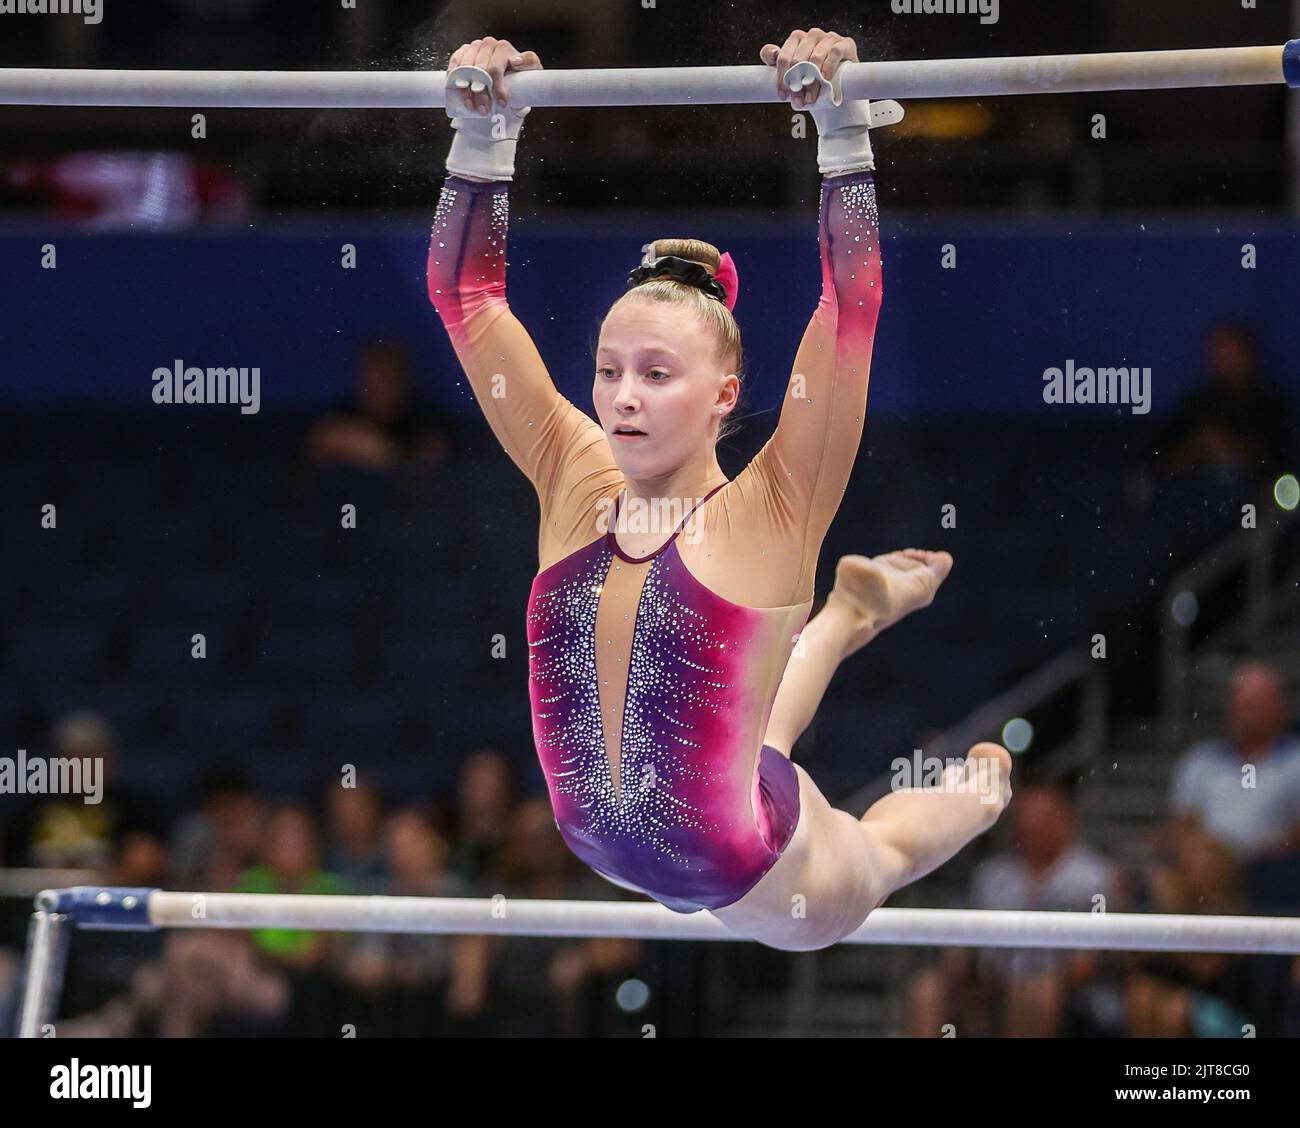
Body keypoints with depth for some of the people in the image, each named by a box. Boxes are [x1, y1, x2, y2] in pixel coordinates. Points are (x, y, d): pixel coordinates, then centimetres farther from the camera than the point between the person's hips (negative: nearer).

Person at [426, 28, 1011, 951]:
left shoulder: (767, 517, -23)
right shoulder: (577, 487, -12)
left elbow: (853, 308, -32)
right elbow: (466, 294, -11)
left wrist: (843, 133, -40)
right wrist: (484, 137, -23)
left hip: (763, 882, -4)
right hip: (608, 851, 4)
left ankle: (985, 783, 60)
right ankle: (847, 614, 55)